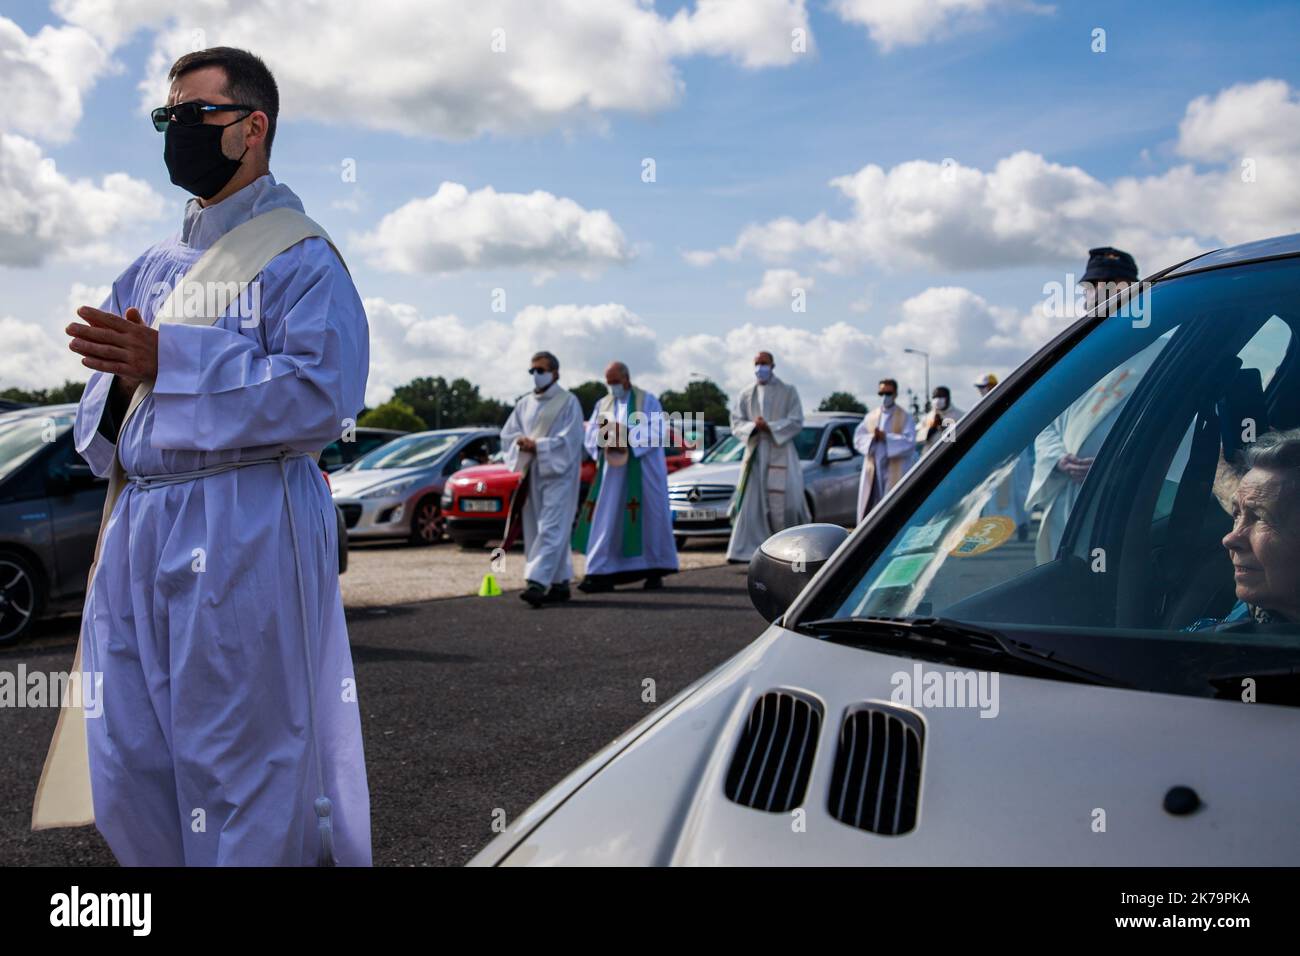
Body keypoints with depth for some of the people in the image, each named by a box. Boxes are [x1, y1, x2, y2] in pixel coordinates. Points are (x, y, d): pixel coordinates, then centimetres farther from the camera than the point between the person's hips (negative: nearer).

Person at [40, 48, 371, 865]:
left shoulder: (301, 259, -5)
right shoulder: (157, 268, 20)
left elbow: (322, 394, -18)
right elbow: (106, 388, 22)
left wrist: (170, 363, -20)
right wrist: (121, 374, -2)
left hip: (245, 536, -8)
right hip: (136, 525, 8)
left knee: (238, 773, -1)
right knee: (128, 770, 13)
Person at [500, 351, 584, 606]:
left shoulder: (568, 402, -2)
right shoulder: (525, 404, 16)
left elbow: (570, 439, -11)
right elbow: (507, 434, 12)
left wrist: (537, 446, -15)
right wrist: (522, 441, -9)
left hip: (558, 473, -7)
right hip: (531, 474, 7)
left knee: (551, 530, -13)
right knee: (535, 531, 6)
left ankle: (537, 583, -22)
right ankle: (560, 584, 14)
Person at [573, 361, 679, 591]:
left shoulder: (647, 400, 2)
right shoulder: (603, 404, 13)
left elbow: (658, 432, -9)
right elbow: (591, 434, 5)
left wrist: (629, 440, -22)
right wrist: (604, 442, -18)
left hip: (642, 471, -3)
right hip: (612, 472, 3)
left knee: (649, 517, 1)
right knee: (607, 519, -5)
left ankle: (655, 572, 11)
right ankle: (602, 575, -8)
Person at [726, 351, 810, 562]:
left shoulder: (788, 392, 5)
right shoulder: (746, 394, 13)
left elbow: (796, 421, -3)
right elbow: (736, 422, 6)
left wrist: (769, 427, -15)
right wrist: (753, 426, -15)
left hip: (780, 453, -2)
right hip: (755, 454, 2)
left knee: (785, 500, -5)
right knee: (752, 502, -6)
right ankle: (747, 550, -6)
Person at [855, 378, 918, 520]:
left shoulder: (905, 417, 0)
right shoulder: (871, 416, 13)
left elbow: (909, 442, -12)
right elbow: (858, 438, 6)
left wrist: (886, 437, -19)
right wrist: (872, 438, -14)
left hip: (895, 473, -4)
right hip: (872, 472, 5)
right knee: (868, 511, 5)